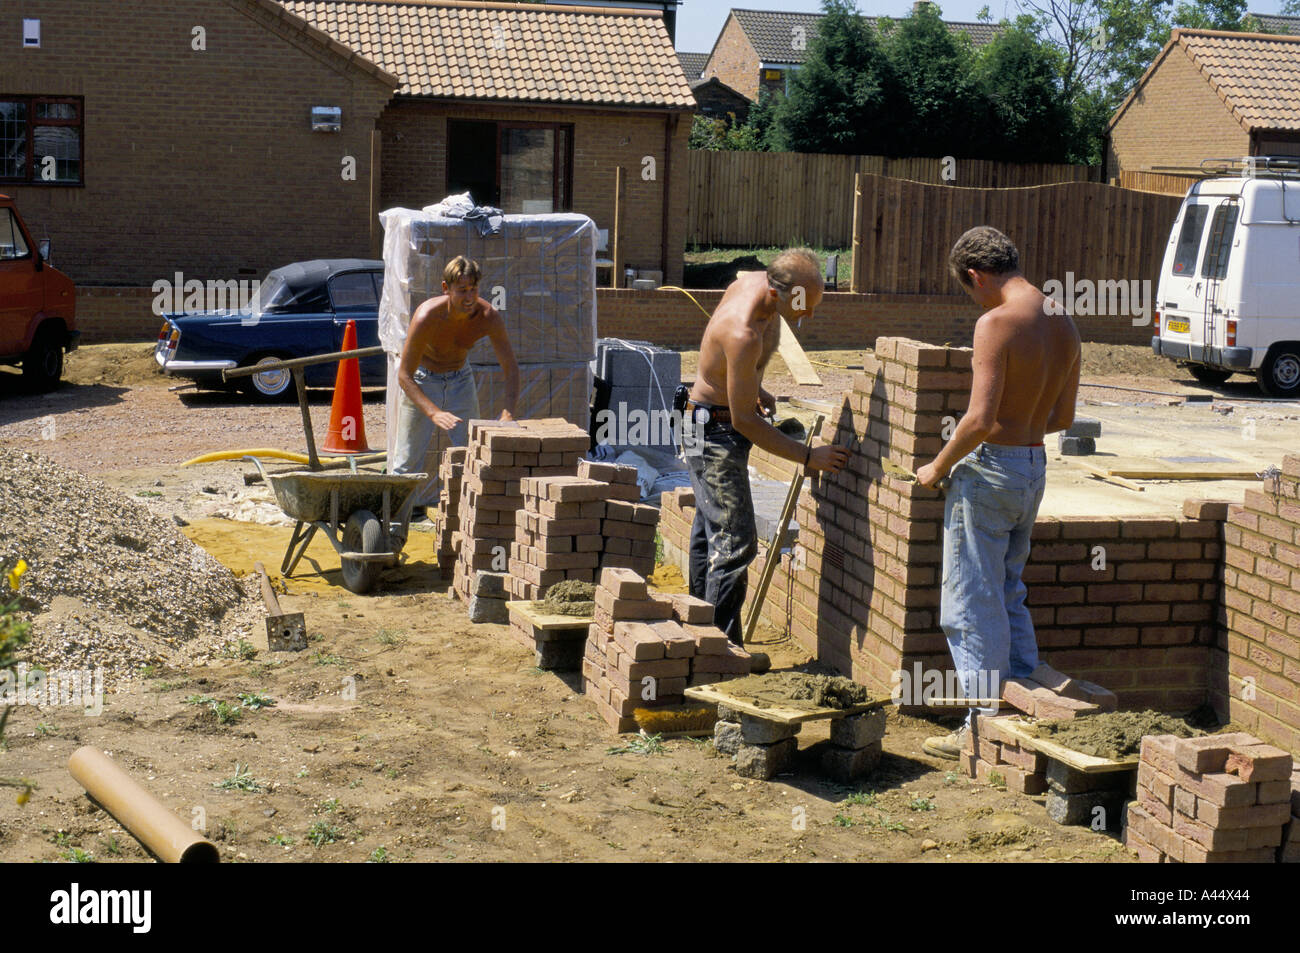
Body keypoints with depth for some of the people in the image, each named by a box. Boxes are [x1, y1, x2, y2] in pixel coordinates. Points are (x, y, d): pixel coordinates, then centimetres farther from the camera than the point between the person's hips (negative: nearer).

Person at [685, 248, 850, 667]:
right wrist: (809, 457, -23)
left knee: (710, 528, 19)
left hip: (717, 428, 10)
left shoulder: (754, 279, -6)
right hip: (715, 431, -10)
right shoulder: (743, 334, -33)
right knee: (735, 541, -10)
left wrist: (755, 387, 12)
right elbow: (743, 419, -27)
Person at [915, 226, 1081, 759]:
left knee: (972, 605, 1)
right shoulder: (1063, 324, 7)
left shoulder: (996, 323, -18)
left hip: (990, 469, -8)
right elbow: (1063, 416, 15)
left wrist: (938, 465, -9)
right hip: (1035, 467, 8)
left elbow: (979, 419, -23)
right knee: (1009, 596, 20)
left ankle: (986, 726, 6)